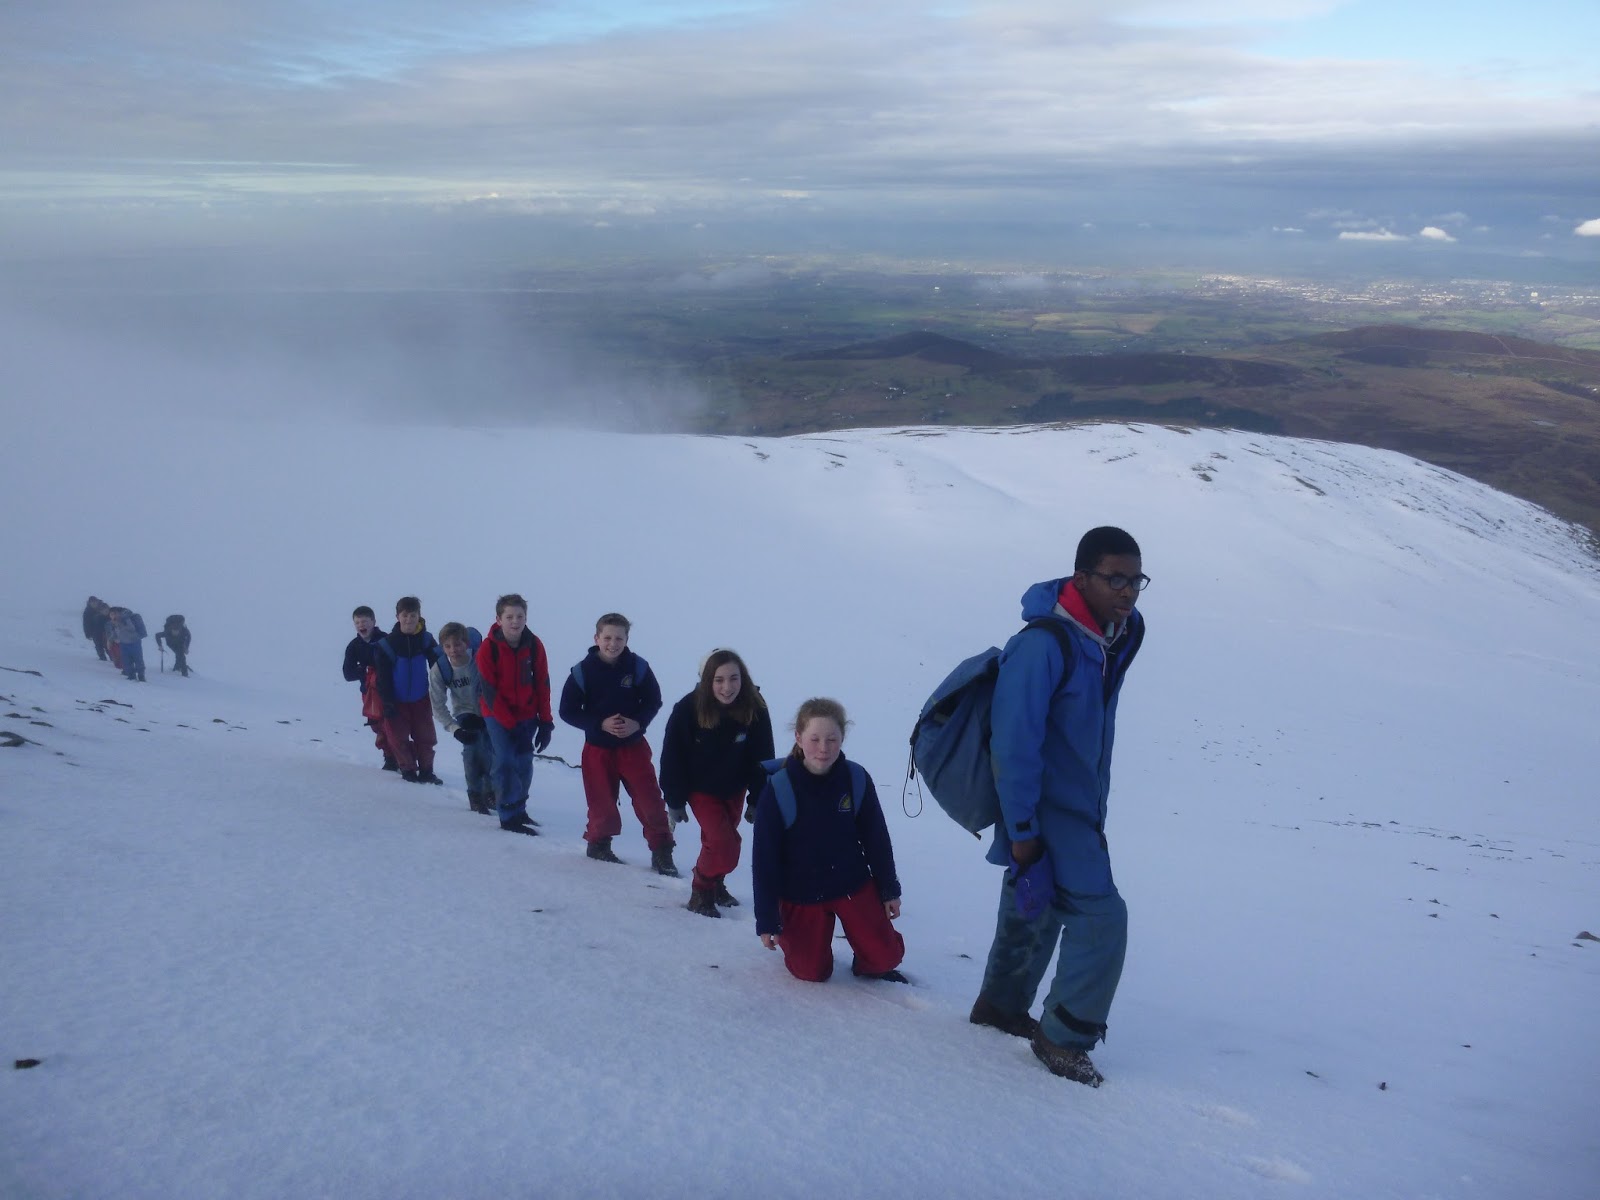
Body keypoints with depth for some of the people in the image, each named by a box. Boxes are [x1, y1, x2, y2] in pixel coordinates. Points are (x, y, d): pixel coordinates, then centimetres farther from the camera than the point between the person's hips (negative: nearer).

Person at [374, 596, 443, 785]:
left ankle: (426, 771, 16)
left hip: (421, 699, 1)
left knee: (426, 736, 4)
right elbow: (383, 677, -7)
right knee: (398, 737, 1)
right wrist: (387, 701, -11)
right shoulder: (387, 644, -10)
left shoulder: (426, 640, -5)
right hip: (397, 701, -1)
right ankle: (409, 769, 16)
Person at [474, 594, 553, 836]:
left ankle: (519, 808, 24)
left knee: (524, 764, 6)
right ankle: (509, 817, -5)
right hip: (498, 716, -3)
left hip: (526, 715, 3)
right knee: (506, 762, -12)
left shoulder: (534, 645, -7)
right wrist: (511, 725, -17)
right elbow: (489, 692, -14)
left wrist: (545, 722, -3)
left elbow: (542, 685, -1)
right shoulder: (488, 649, -16)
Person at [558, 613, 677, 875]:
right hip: (598, 749, 0)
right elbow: (567, 711, -6)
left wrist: (637, 723, -18)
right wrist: (601, 724, -18)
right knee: (602, 803, 8)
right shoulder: (582, 672, -12)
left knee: (650, 800, -4)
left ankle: (661, 852, 7)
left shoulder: (637, 667, -10)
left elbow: (653, 701, 1)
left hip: (634, 746, 0)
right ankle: (598, 843, 33)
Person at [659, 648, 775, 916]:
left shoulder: (755, 711, -23)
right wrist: (675, 801, -11)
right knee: (724, 845, -13)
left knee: (720, 839, 19)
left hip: (734, 787, 3)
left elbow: (762, 760, -11)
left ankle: (715, 884, 44)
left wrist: (758, 801, -9)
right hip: (700, 787, -3)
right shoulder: (687, 710, -28)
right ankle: (701, 893, 10)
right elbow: (672, 758, -17)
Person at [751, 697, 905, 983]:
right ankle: (791, 933, 34)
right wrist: (767, 919, -10)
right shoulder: (778, 788, -20)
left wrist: (889, 889, 6)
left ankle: (869, 965, 30)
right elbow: (764, 858, -13)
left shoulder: (856, 780, -15)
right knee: (812, 972, 3)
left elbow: (876, 840, -1)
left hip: (853, 884, 2)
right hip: (801, 895, -2)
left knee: (886, 955, -5)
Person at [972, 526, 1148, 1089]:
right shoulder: (1044, 645, -26)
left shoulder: (1118, 635, 1)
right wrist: (1021, 829, -22)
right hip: (1046, 815, -8)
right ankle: (1063, 1037, 6)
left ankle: (1002, 1004, 41)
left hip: (1080, 808, 8)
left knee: (1036, 911, 21)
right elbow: (1014, 742, -25)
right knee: (1101, 915, -9)